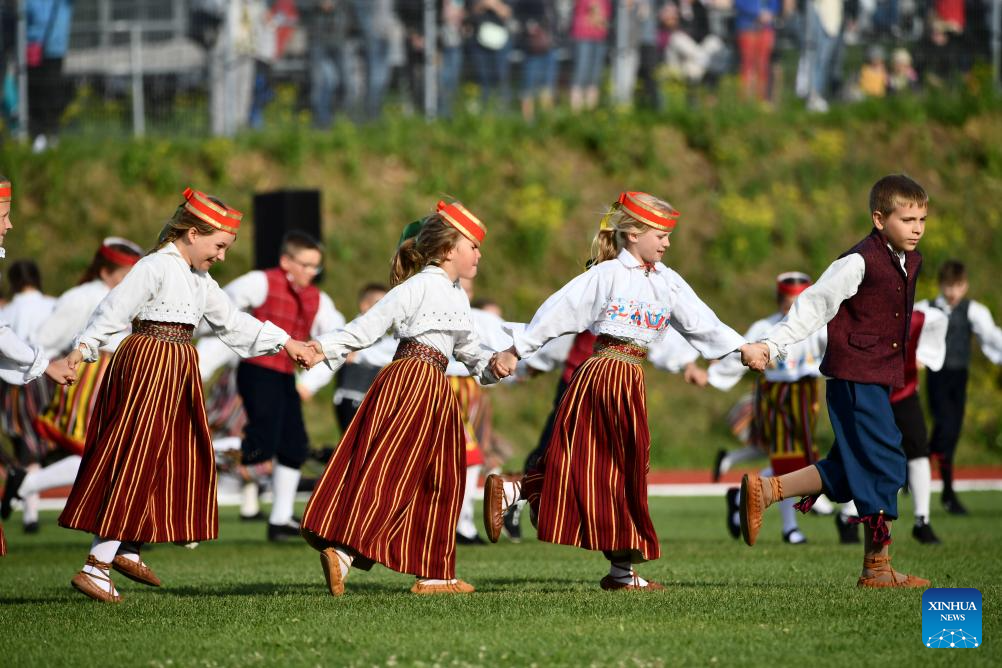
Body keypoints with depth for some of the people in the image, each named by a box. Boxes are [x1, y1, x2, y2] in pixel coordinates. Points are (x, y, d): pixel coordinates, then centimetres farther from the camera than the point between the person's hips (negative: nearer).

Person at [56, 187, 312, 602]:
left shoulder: (201, 281, 17)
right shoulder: (156, 267, -11)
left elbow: (232, 322, 26)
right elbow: (116, 308, -21)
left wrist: (284, 342, 25)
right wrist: (84, 347, -33)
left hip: (179, 367, 10)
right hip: (149, 364, -10)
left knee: (173, 459, 13)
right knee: (134, 459, -10)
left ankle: (127, 549, 21)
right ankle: (96, 566, -10)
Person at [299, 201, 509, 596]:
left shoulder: (457, 296, 22)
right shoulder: (420, 286, -7)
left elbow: (467, 348, 29)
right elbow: (370, 324, -12)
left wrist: (490, 365, 9)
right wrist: (326, 348, -21)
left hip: (434, 392, 10)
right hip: (410, 381, -10)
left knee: (439, 482, 9)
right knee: (387, 470, -16)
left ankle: (433, 574, 12)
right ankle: (341, 550, -23)